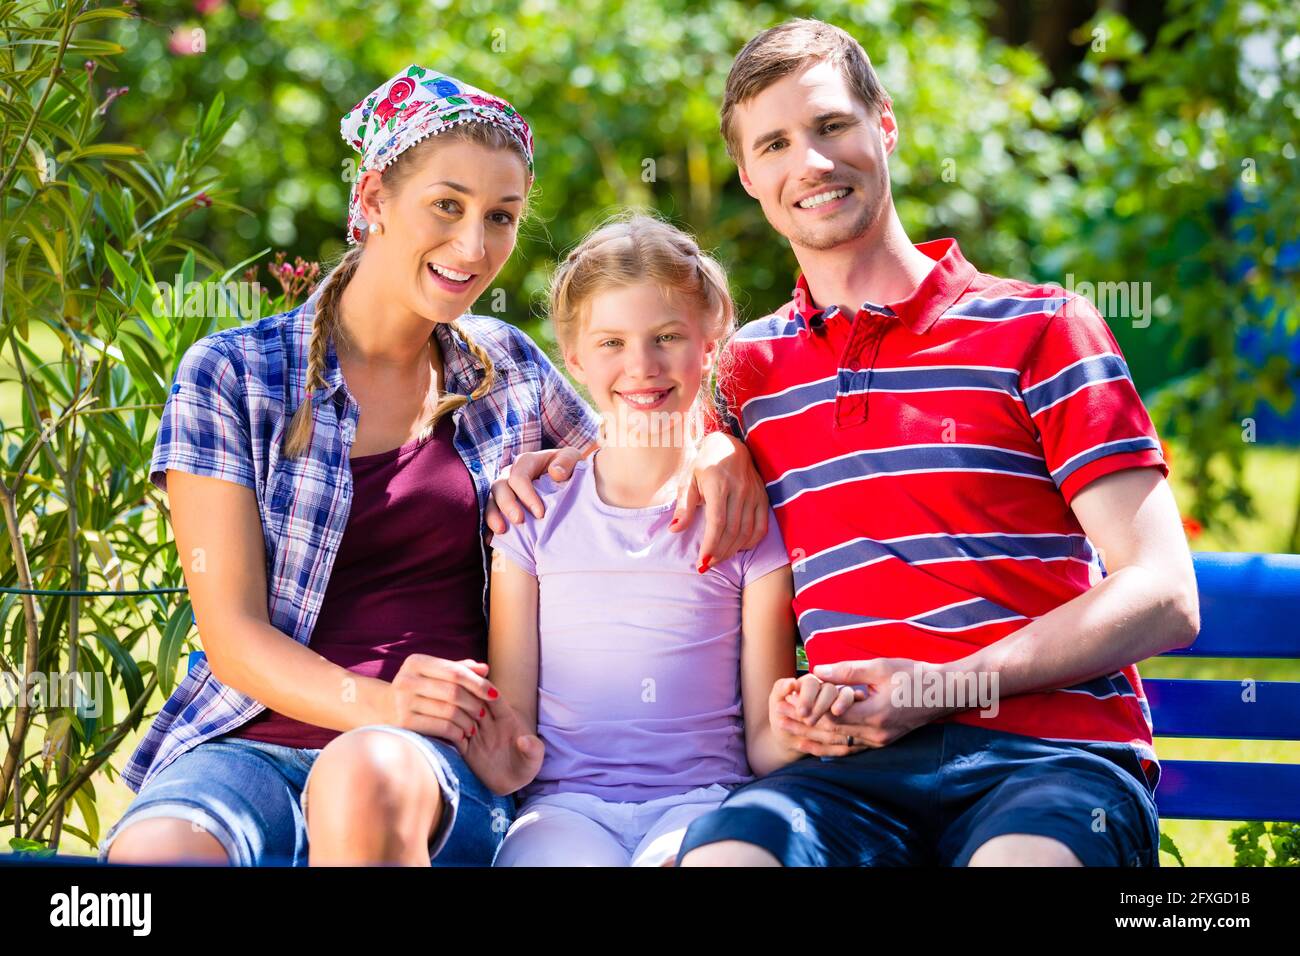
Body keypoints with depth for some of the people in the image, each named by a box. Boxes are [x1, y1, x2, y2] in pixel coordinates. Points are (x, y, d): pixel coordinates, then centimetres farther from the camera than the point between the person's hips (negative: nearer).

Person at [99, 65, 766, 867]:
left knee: (369, 778, -37)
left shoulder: (504, 367, 14)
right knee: (153, 850, -37)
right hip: (253, 734, -2)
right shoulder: (230, 376, 4)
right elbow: (233, 630, -1)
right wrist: (375, 702, -20)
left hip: (443, 758, 2)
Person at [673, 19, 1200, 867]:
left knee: (1019, 855, -38)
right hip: (859, 763, 3)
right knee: (719, 853, -31)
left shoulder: (1037, 328, 9)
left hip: (1052, 746, -2)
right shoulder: (746, 369, 18)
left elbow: (1162, 598, 3)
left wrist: (945, 687, -10)